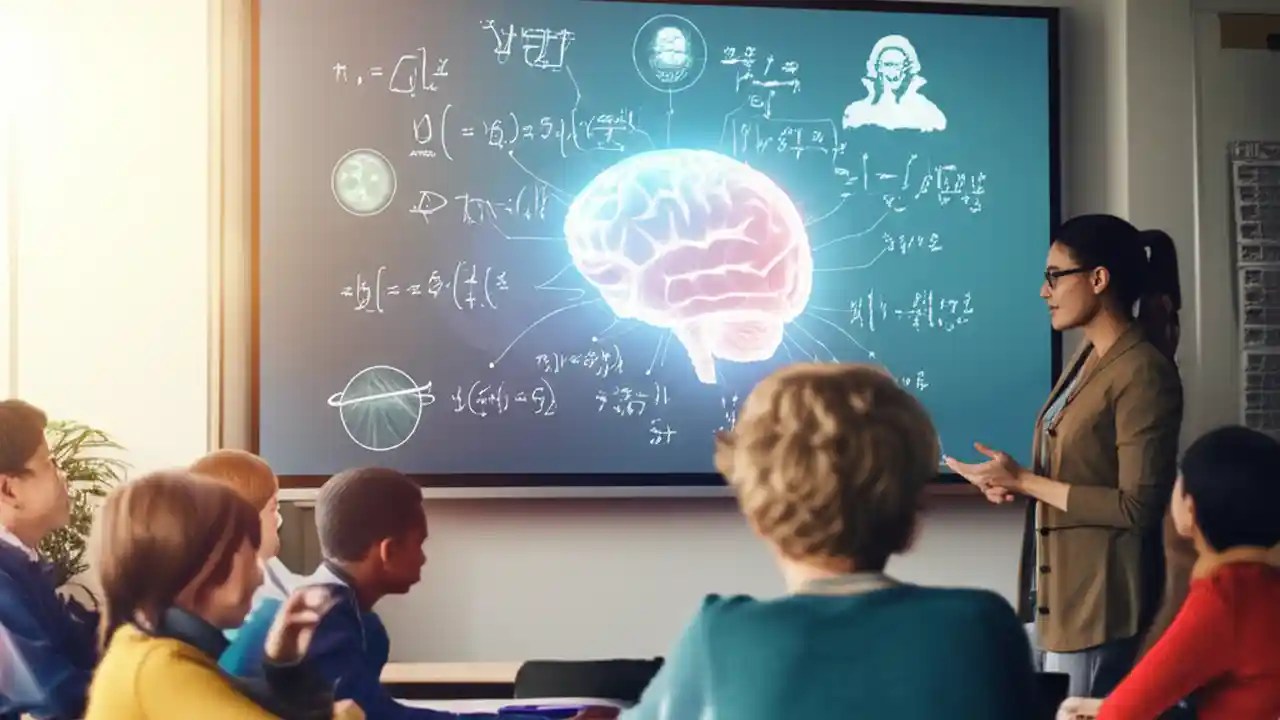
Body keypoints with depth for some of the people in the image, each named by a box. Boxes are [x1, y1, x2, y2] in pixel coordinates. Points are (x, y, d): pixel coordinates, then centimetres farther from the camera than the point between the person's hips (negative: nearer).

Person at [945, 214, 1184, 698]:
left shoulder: (1143, 372, -16)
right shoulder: (1089, 359, 12)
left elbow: (1138, 507, -20)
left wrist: (1024, 482, -17)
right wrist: (1014, 481, 0)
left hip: (1101, 603, -9)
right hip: (1063, 593, 9)